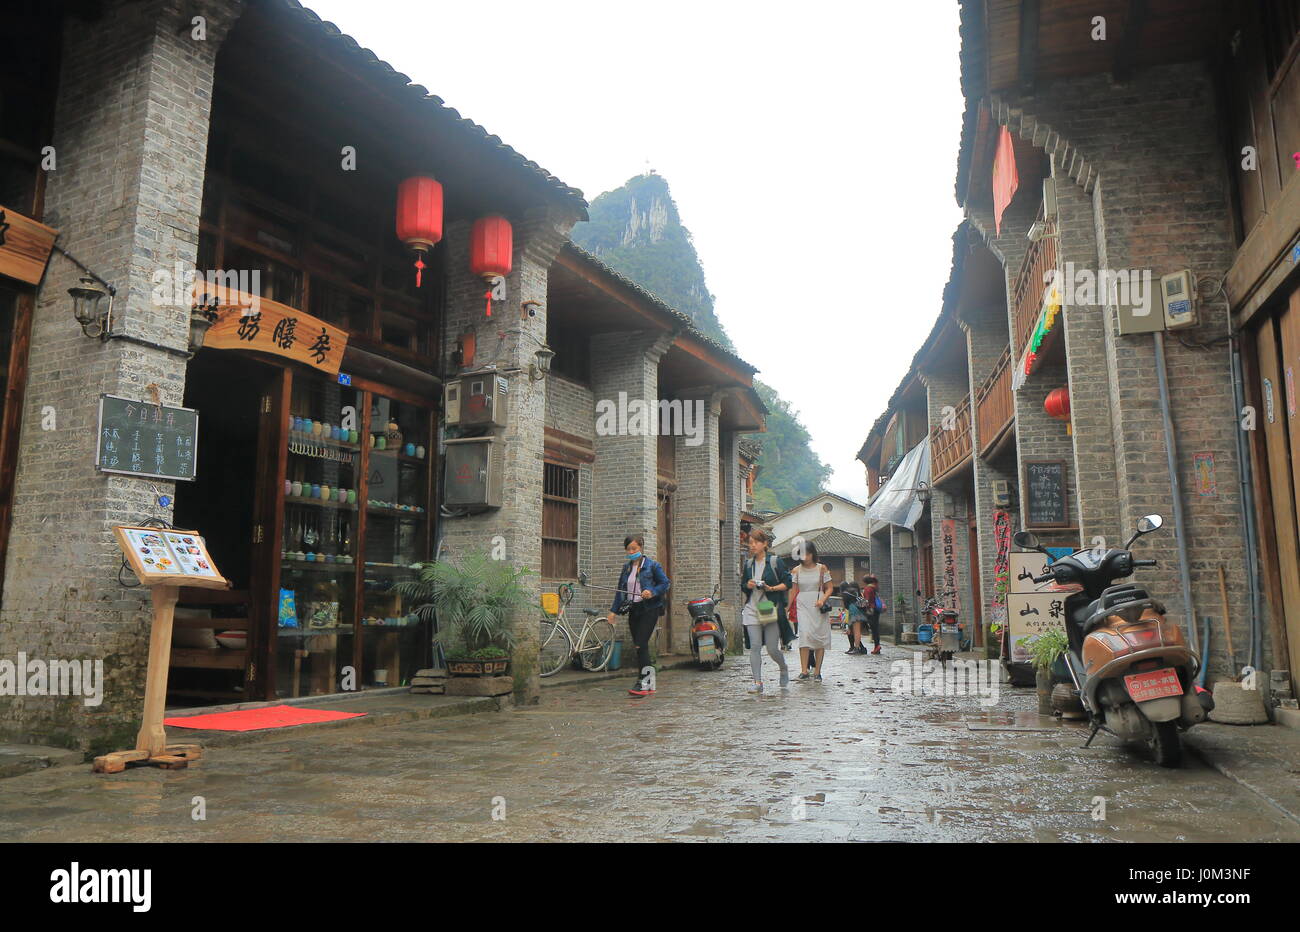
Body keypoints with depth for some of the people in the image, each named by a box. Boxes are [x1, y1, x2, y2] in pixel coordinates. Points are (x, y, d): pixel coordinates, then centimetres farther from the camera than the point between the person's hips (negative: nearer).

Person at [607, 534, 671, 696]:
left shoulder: (652, 566, -3)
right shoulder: (626, 568, 14)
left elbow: (665, 583, -3)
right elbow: (620, 590, 16)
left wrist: (652, 592, -20)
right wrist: (614, 610, 9)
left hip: (649, 609, -6)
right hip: (633, 610, 6)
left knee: (641, 644, -15)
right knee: (639, 647, 5)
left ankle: (643, 683, -13)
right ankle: (650, 685, 12)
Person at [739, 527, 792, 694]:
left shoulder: (774, 562, -2)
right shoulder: (749, 564, 11)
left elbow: (787, 583, -2)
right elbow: (743, 585, 19)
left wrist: (772, 588, -16)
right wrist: (747, 585, -3)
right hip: (752, 610, 4)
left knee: (772, 649, -1)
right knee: (755, 647, -4)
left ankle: (784, 669, 30)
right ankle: (757, 682, 1)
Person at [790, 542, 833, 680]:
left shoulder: (821, 569, 2)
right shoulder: (796, 570, 5)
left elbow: (829, 588, 4)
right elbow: (793, 591, 3)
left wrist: (822, 600, -13)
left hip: (818, 606, 0)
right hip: (803, 605, 0)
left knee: (819, 637, -1)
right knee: (805, 634, -16)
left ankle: (817, 672, 7)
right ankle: (804, 670, -16)